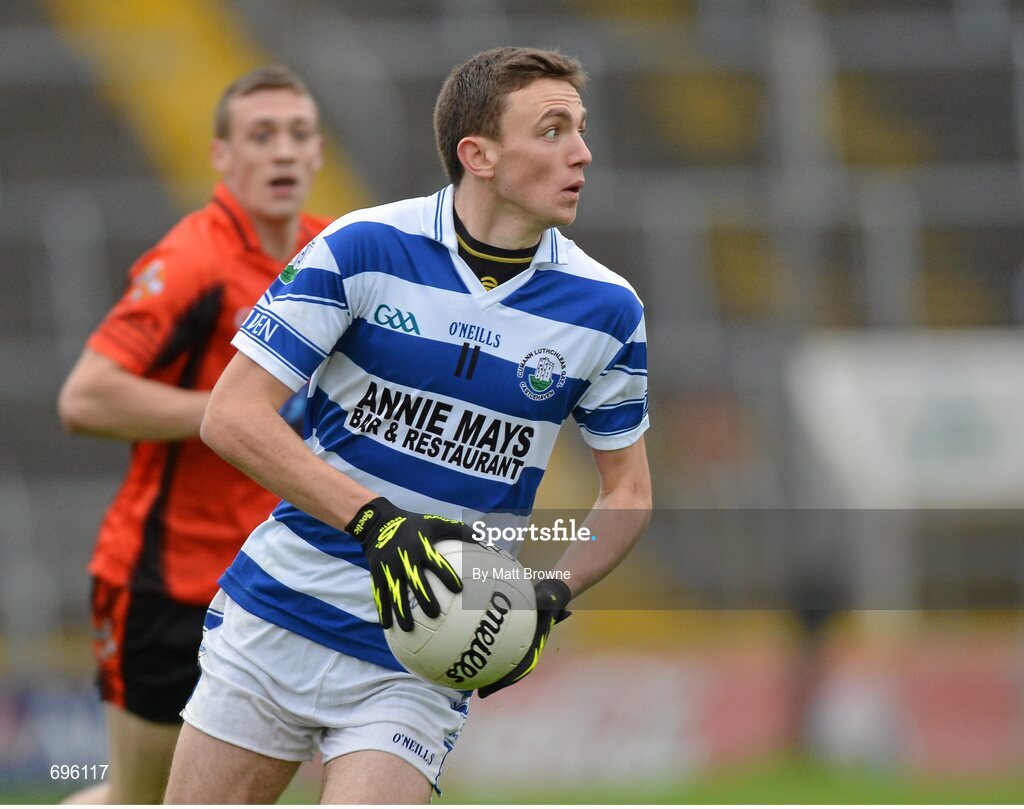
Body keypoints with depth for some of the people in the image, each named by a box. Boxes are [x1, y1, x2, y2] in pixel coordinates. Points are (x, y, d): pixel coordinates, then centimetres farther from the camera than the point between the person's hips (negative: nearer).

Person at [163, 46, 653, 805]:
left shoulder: (606, 309, -3)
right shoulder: (363, 248, -9)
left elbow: (629, 491, 10)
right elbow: (232, 414, -12)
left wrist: (553, 596, -9)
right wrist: (375, 522, -23)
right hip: (275, 620, 0)